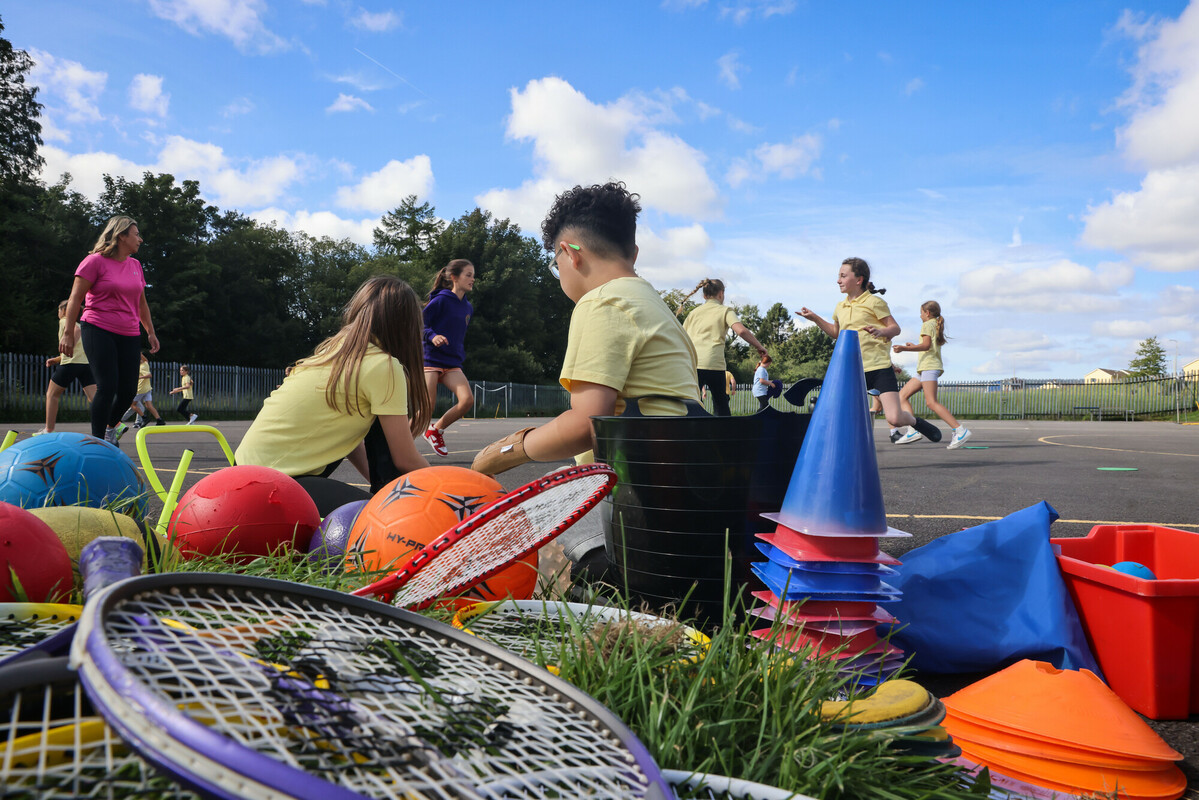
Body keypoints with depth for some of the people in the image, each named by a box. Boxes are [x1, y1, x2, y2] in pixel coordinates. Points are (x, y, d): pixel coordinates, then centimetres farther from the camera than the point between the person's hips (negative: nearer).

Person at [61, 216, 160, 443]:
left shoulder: (135, 265, 14)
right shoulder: (95, 261, -4)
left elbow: (141, 302, 23)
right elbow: (75, 298, -6)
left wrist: (151, 332, 20)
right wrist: (68, 332, -10)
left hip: (129, 335, 6)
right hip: (98, 331, -6)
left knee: (128, 390, 3)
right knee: (107, 387, -12)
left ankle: (110, 426, 31)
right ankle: (98, 441, -2)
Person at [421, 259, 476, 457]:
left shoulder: (467, 308, 14)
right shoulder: (441, 300, -7)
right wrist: (432, 337, -25)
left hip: (452, 363, 6)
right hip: (431, 359, -6)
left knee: (467, 399, -14)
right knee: (428, 406, -14)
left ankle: (436, 430, 9)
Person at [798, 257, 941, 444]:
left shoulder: (874, 302, -3)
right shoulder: (840, 307, 14)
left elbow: (895, 328, -2)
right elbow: (836, 332, 31)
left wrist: (881, 331, -23)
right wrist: (815, 318, 20)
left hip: (879, 367, -5)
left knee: (895, 418, -13)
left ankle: (915, 421, 21)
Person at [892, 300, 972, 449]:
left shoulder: (927, 324, -3)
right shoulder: (937, 326, 25)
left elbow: (926, 345, -17)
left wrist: (905, 348, -24)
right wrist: (913, 347, 42)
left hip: (929, 366, -10)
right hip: (924, 369, 10)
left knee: (931, 402, -19)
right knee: (902, 396, 5)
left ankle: (960, 430, -23)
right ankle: (913, 430, -6)